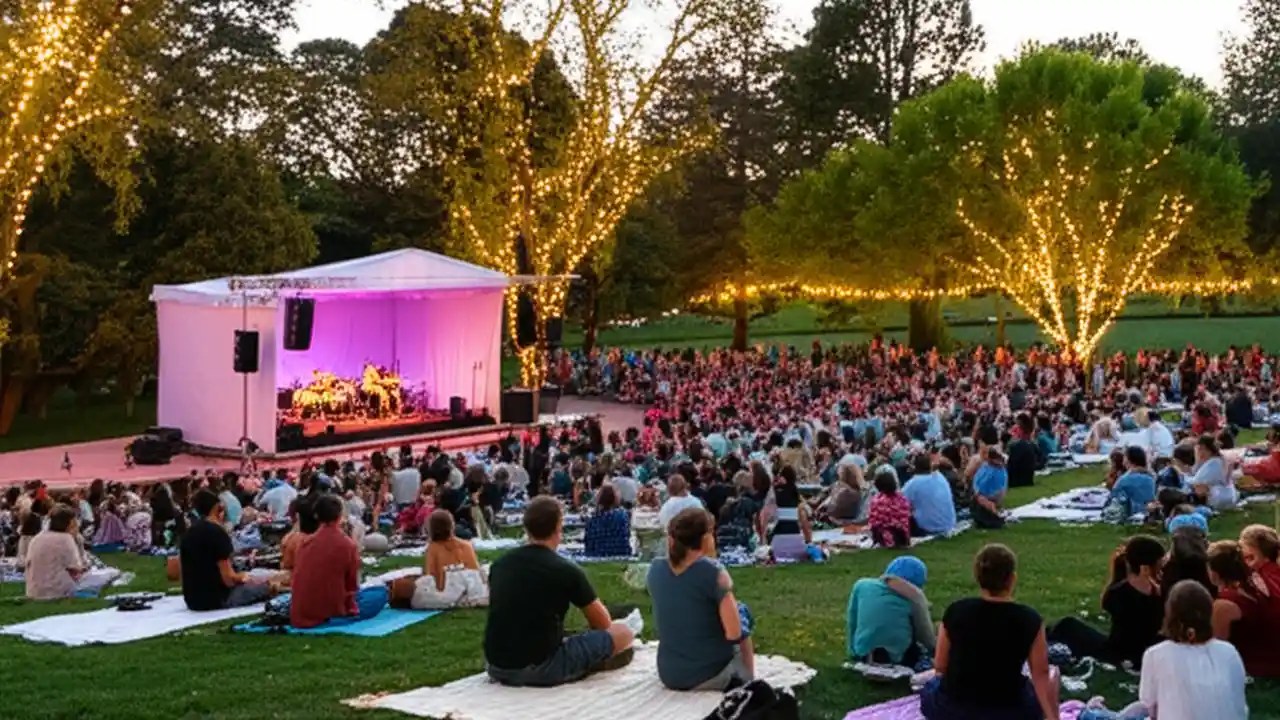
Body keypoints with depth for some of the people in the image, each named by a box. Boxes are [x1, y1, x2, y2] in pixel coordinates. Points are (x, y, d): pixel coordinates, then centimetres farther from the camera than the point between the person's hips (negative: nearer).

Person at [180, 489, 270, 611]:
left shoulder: (188, 533, 8)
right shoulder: (217, 532, -15)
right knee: (265, 586, 5)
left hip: (192, 600, 8)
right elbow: (228, 579, -17)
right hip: (216, 599, -8)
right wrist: (242, 576, 3)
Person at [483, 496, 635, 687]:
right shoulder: (566, 571, -8)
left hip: (496, 668, 6)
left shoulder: (500, 564, 6)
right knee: (623, 633, 4)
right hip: (540, 670, -6)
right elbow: (602, 623, 7)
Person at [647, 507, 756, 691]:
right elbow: (734, 633, -17)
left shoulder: (655, 570, -1)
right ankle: (746, 683, 24)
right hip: (710, 675, -4)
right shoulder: (713, 573, -16)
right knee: (741, 612, 21)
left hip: (669, 676, 5)